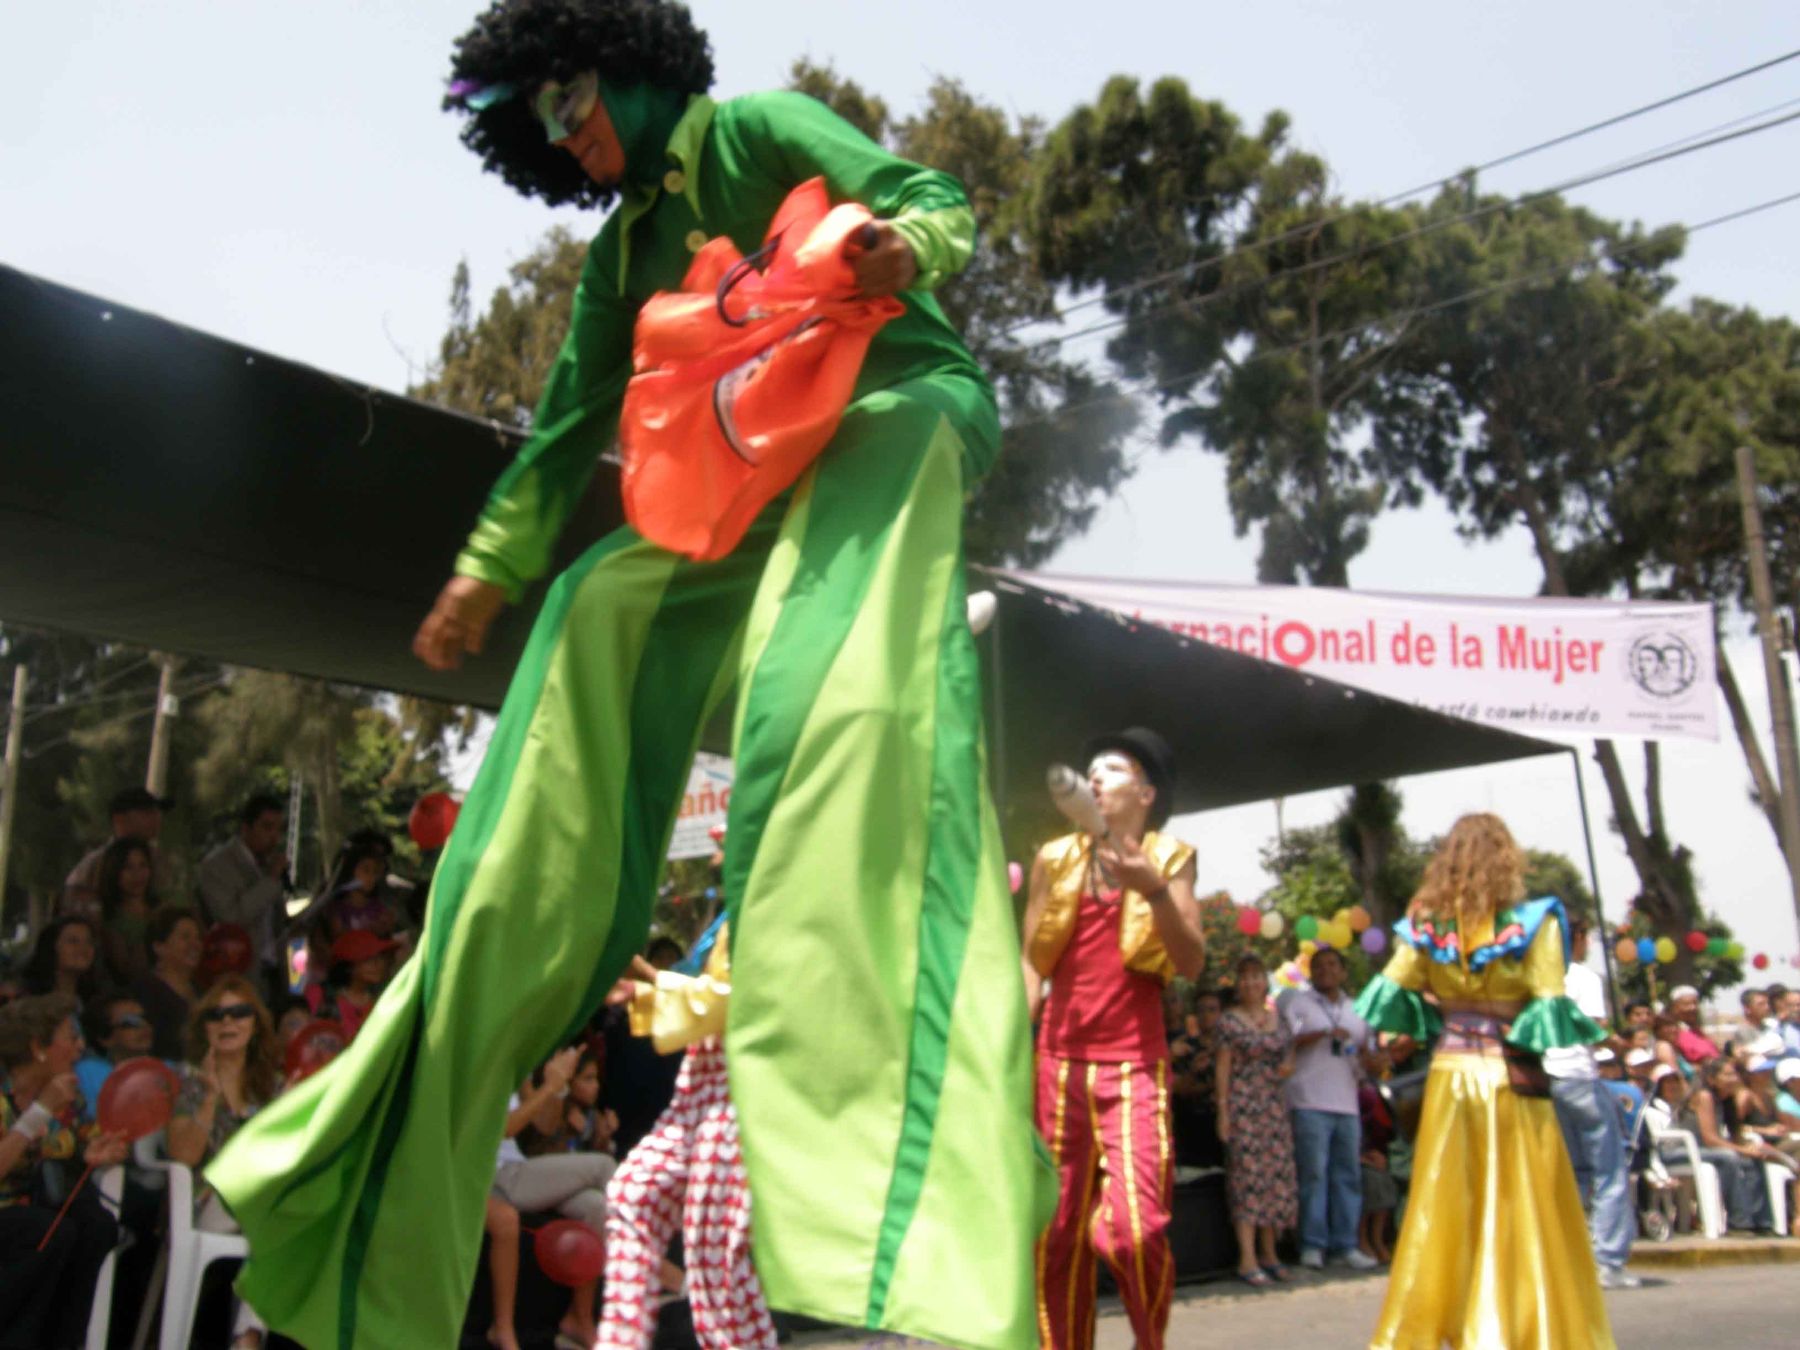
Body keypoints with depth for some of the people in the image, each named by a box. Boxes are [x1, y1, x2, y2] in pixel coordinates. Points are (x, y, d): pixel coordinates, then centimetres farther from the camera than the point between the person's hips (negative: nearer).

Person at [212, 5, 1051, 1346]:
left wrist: (903, 245, -28)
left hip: (897, 406, -8)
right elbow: (569, 432, 32)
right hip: (764, 478, 8)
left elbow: (934, 197, -4)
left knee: (844, 685, -36)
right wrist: (486, 574, 31)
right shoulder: (623, 250, 28)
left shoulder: (757, 130, 8)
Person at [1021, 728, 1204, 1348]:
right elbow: (1031, 962, 11)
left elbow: (1191, 965, -3)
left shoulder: (1168, 856, 5)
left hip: (1135, 1065, -2)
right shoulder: (1055, 859, 10)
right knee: (1057, 1229, 4)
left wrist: (1156, 891, -17)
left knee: (1134, 1226, -12)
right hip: (1060, 1062, 2)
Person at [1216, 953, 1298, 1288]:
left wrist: (1289, 1065, -2)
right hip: (1243, 1105, -6)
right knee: (1247, 1175, -9)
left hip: (1274, 1106, 6)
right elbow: (1223, 1066, -5)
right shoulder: (1230, 1020, -2)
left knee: (1276, 1175, 6)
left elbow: (1289, 1055, 22)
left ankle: (1268, 1254, 16)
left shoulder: (1278, 1018, 13)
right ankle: (1247, 1259, -8)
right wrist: (1223, 1111, -10)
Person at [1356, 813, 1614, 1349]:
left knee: (1444, 1207, 10)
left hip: (1449, 1072, 3)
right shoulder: (1534, 922, -8)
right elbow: (1550, 1007, -11)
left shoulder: (1424, 924, 1)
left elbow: (1392, 994, -1)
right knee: (1523, 1212, 4)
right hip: (1511, 1078, -3)